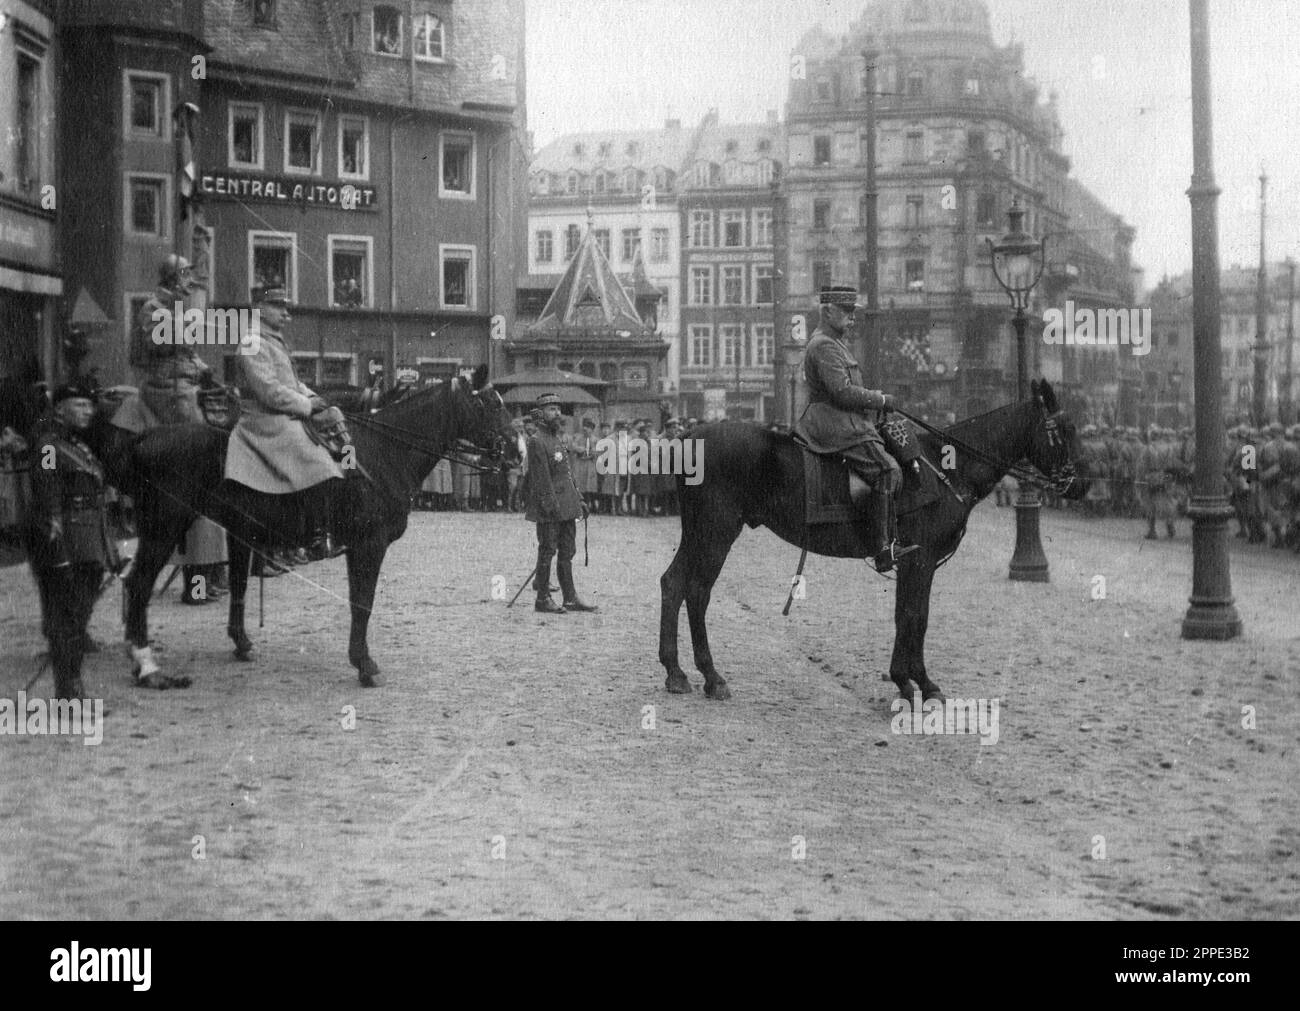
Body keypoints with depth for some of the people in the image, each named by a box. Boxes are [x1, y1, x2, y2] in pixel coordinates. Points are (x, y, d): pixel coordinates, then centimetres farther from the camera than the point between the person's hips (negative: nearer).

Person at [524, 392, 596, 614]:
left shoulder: (557, 438, 18)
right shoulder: (536, 441, -12)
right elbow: (541, 479, -18)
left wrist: (579, 501, 20)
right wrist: (551, 506, -22)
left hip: (567, 507, 9)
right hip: (549, 509, -9)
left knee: (568, 552, 9)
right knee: (547, 551, -3)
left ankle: (571, 598, 12)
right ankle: (543, 598, 5)